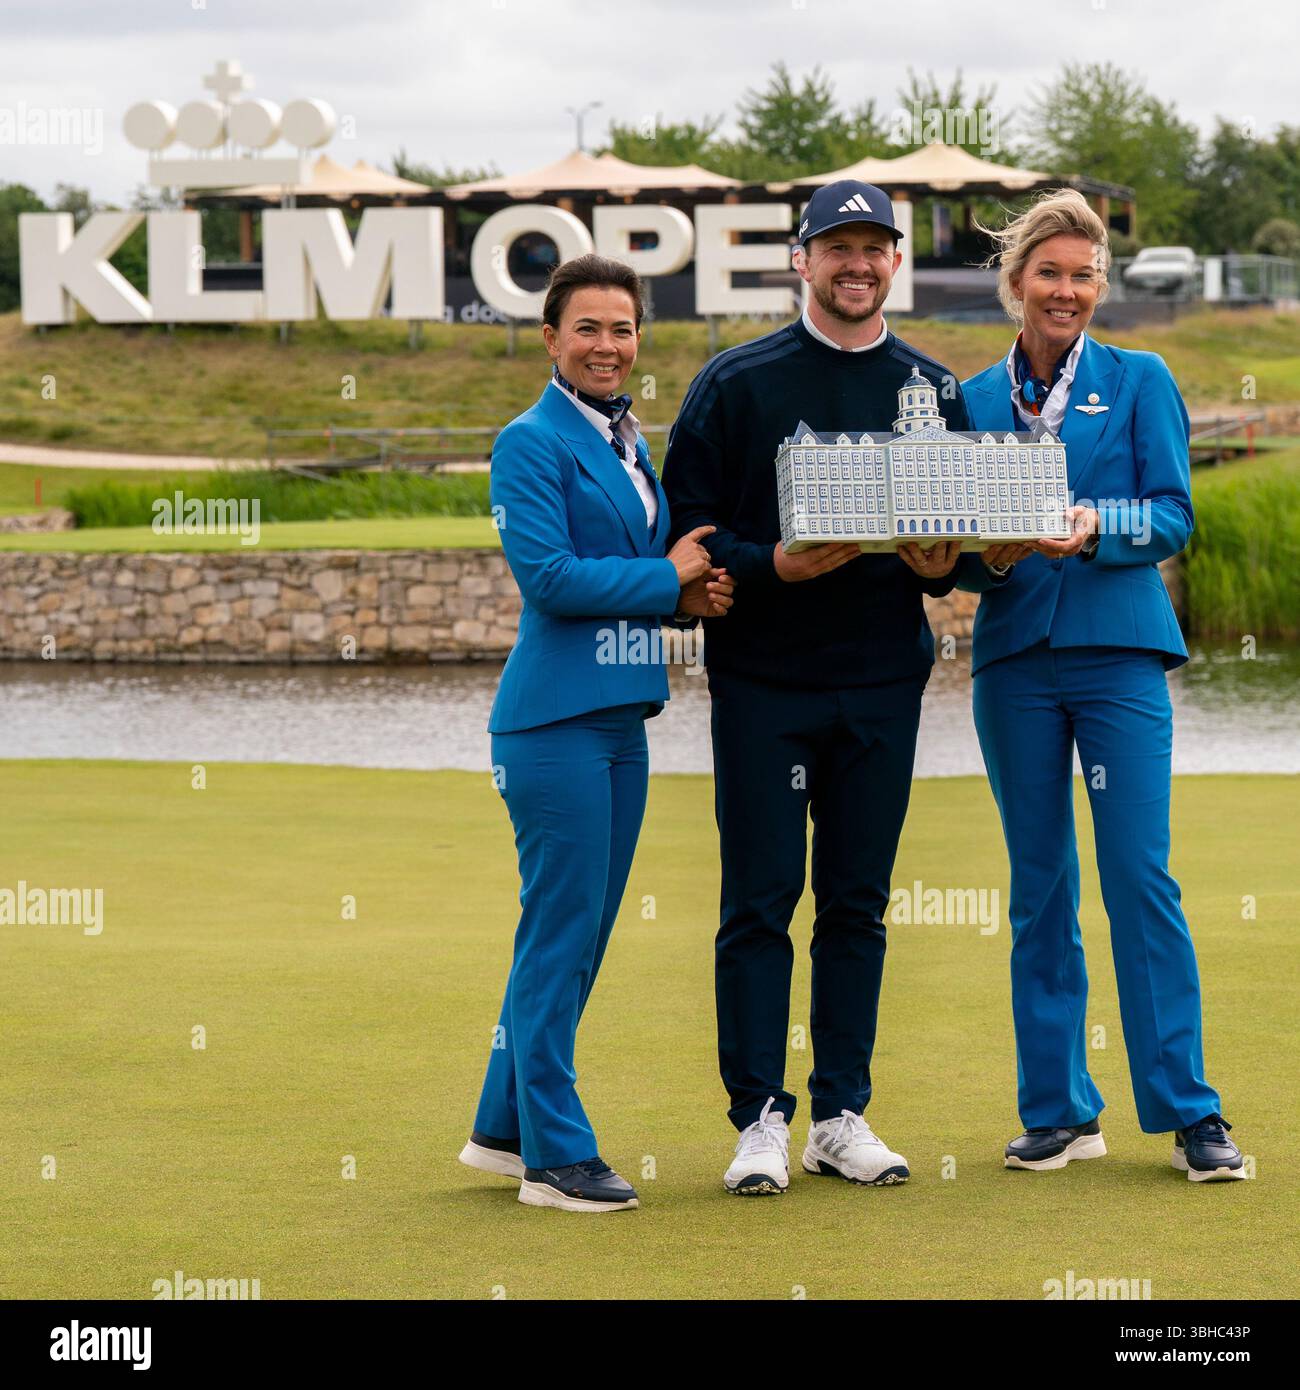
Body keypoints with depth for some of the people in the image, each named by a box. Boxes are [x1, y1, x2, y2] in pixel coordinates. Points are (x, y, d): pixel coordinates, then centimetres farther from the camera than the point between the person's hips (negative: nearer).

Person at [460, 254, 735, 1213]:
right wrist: (669, 579, -11)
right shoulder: (532, 444, -9)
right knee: (561, 931, -5)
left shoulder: (634, 448, 16)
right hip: (557, 719, -9)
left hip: (621, 718, 9)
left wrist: (693, 595, 1)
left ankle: (504, 1126, 22)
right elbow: (546, 574, -18)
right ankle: (555, 1154, 0)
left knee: (581, 933, 12)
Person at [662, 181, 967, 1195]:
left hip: (885, 683, 3)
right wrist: (773, 566, -19)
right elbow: (686, 525, -3)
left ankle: (844, 1115, 13)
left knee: (858, 904, 7)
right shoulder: (737, 384, -1)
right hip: (763, 680, -3)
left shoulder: (933, 390, 9)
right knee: (760, 903, -2)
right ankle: (761, 1119, 2)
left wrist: (940, 566, -9)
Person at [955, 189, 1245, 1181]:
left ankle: (1189, 1111, -5)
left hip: (1118, 650, -3)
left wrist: (1095, 528, -20)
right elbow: (955, 549, 11)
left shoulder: (1140, 382, 6)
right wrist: (991, 555, -12)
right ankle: (1058, 1110, 12)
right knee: (1039, 889, 5)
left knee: (1141, 878, -9)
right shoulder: (975, 399, 12)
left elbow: (1173, 516, -2)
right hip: (1016, 655, 3)